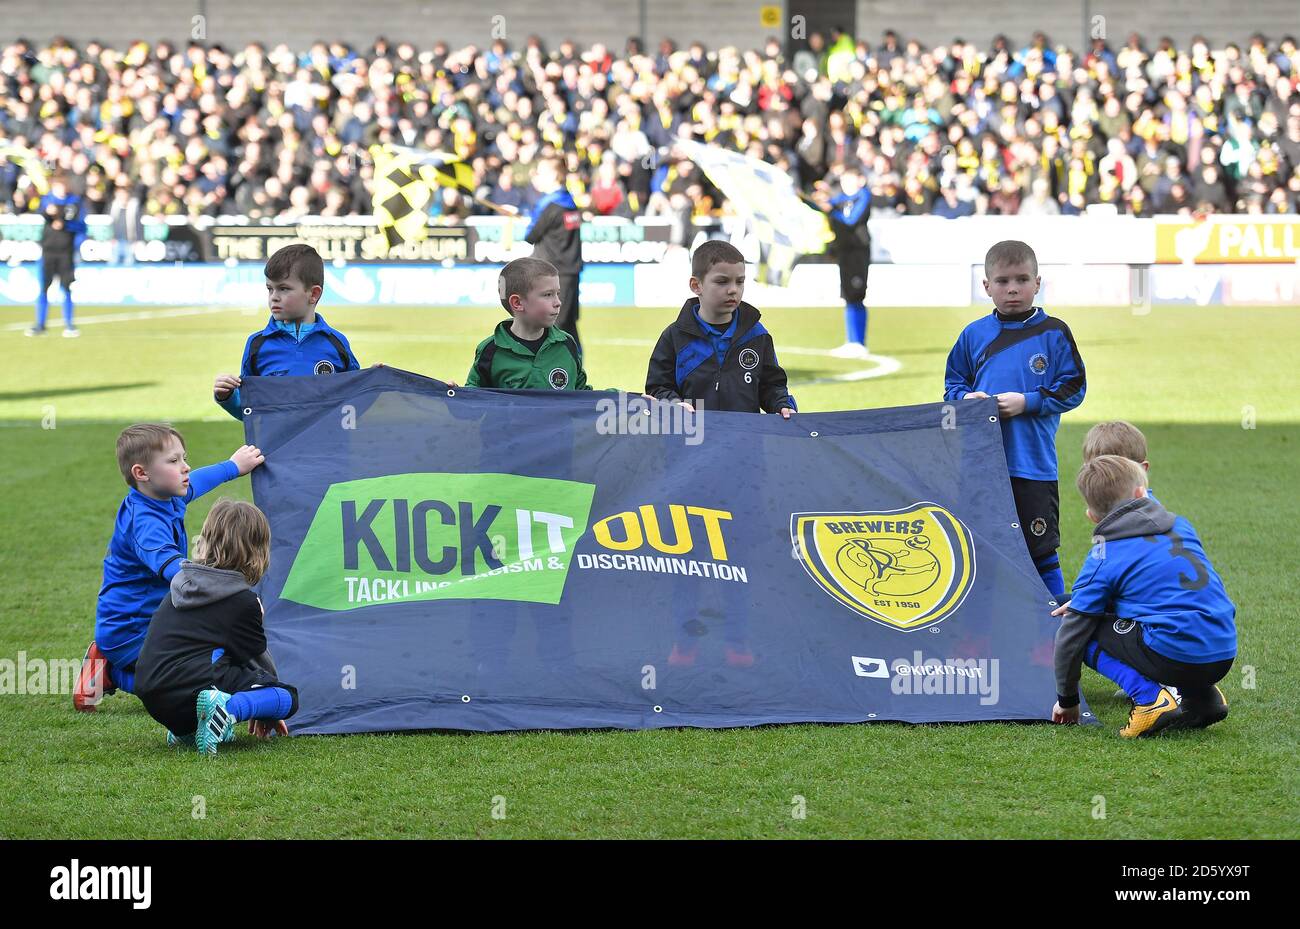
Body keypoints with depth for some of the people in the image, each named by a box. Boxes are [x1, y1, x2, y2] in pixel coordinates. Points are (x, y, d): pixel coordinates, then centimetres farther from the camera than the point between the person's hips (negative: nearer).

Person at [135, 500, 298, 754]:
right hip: (194, 684, -8)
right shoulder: (244, 601, 0)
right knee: (288, 697, 2)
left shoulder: (181, 583, 21)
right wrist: (266, 713, 30)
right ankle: (229, 708, -25)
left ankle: (186, 728, 11)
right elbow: (257, 657, 12)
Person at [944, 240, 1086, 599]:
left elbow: (1072, 387, -1)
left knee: (1040, 549, 2)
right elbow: (953, 383, 15)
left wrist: (1027, 402, -12)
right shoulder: (974, 335, 7)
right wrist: (966, 398, -7)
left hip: (1033, 462, -3)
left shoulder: (1053, 333, -1)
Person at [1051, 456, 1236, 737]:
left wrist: (1067, 700, 20)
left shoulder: (1104, 558, 0)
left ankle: (1148, 697, -10)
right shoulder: (1181, 526, 16)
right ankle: (1202, 696, 16)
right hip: (1224, 655, 6)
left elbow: (1071, 635, 5)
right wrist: (1088, 601, 37)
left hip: (1174, 657, -6)